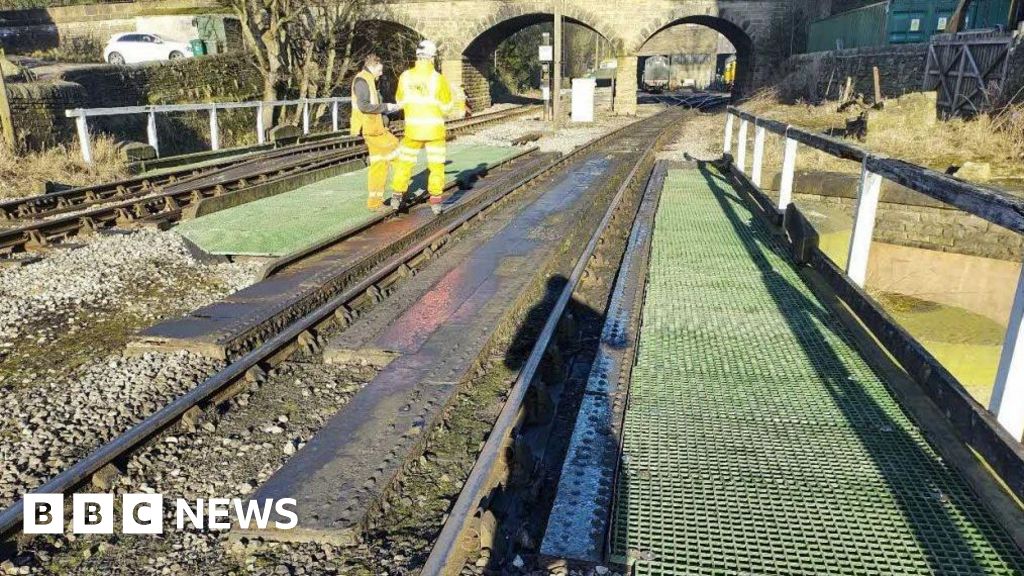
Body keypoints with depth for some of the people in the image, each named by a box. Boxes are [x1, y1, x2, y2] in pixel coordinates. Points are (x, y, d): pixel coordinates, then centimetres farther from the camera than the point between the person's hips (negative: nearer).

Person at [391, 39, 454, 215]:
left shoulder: (405, 76, -4)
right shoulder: (438, 78, -12)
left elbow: (400, 101, 10)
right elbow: (447, 106, -4)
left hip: (413, 128, 2)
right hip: (434, 128, -2)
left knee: (405, 162, 17)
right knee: (436, 165, 10)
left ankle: (398, 195, 21)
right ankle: (435, 200, 10)